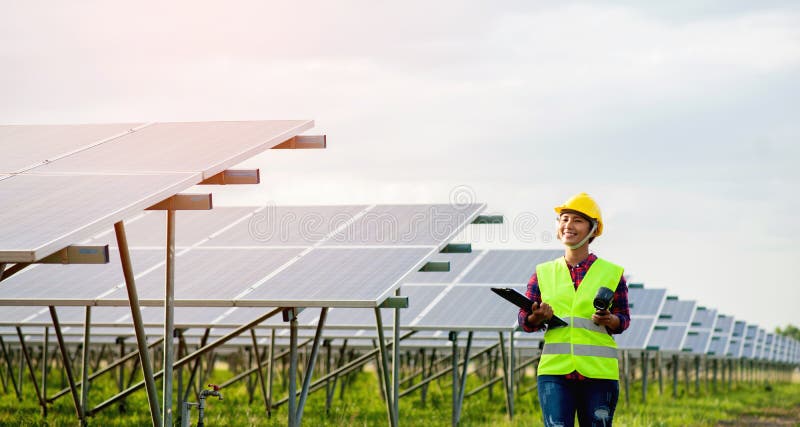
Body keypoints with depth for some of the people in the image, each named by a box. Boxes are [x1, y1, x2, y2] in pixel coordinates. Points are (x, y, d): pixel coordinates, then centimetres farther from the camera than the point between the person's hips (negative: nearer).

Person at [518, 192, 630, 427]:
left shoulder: (612, 273, 6)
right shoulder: (543, 273, 10)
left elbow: (624, 319, 8)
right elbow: (524, 320, 10)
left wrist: (608, 320, -14)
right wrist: (537, 318, -13)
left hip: (599, 372, 0)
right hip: (555, 371, 1)